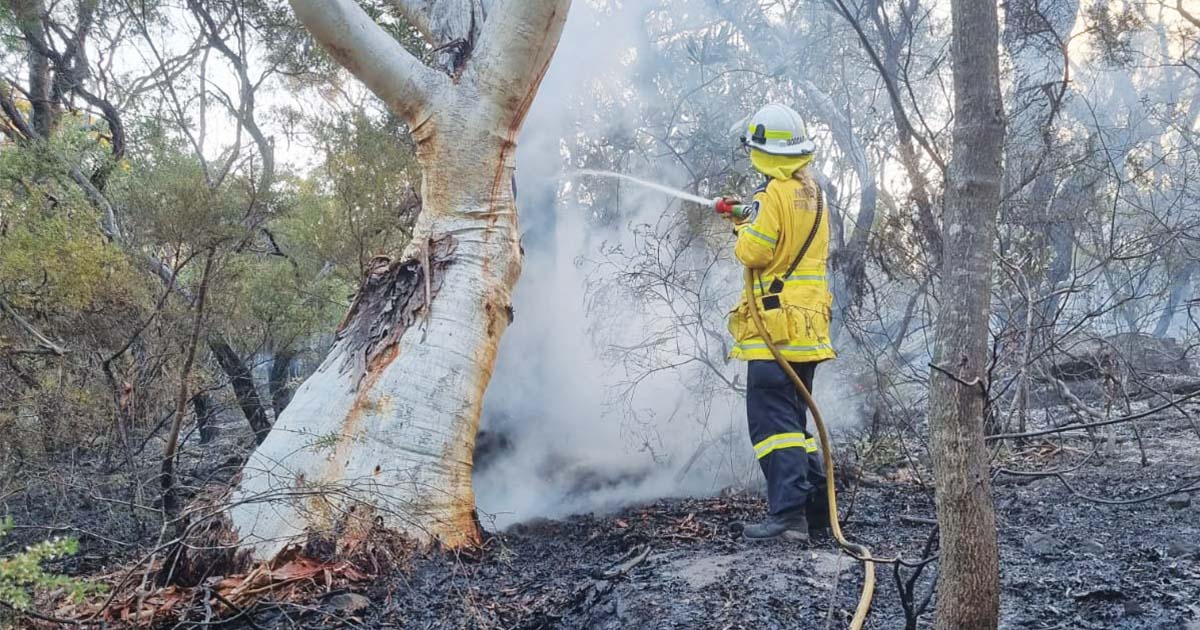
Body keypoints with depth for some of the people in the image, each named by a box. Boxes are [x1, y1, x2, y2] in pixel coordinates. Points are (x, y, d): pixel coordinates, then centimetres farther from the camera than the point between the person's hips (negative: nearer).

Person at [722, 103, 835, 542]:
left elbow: (753, 253, -16)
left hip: (777, 326, -9)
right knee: (794, 418, 17)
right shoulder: (812, 192, 14)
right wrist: (752, 220, 23)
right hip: (808, 326, 9)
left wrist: (743, 231, 4)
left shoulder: (774, 195, -14)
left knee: (772, 419, -8)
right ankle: (817, 505, 19)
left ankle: (787, 513, -12)